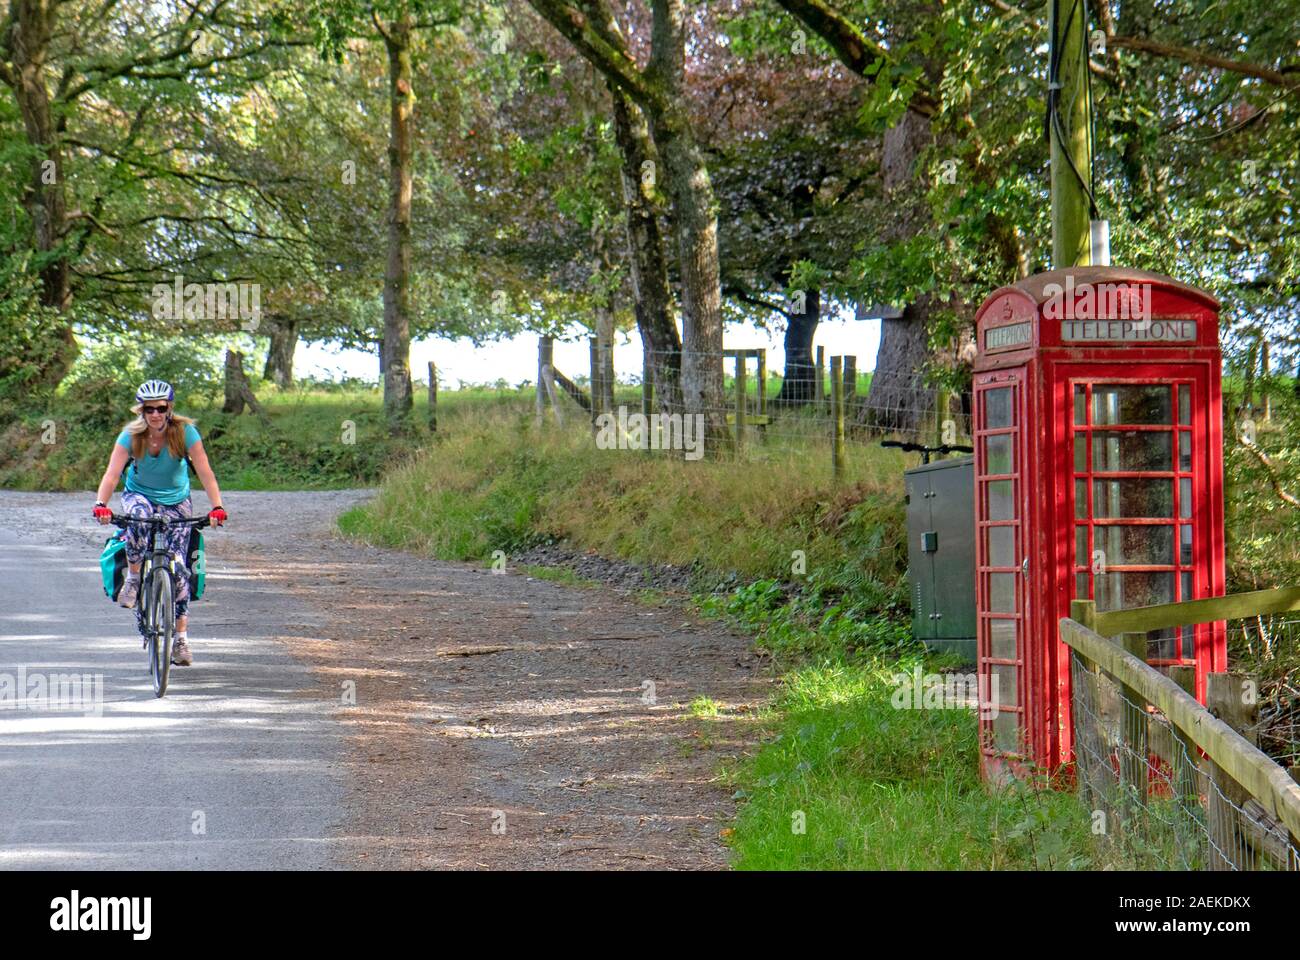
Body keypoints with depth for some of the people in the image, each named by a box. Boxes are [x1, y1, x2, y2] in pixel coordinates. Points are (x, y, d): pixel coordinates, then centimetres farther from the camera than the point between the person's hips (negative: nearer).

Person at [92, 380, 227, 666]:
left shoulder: (185, 431, -21)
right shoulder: (131, 435, -19)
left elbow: (205, 472, -26)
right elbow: (112, 473, -28)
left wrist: (217, 507, -39)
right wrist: (101, 505, -45)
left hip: (176, 500, 0)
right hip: (139, 494, 0)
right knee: (139, 515, -38)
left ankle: (181, 638, -1)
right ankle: (133, 576, -15)